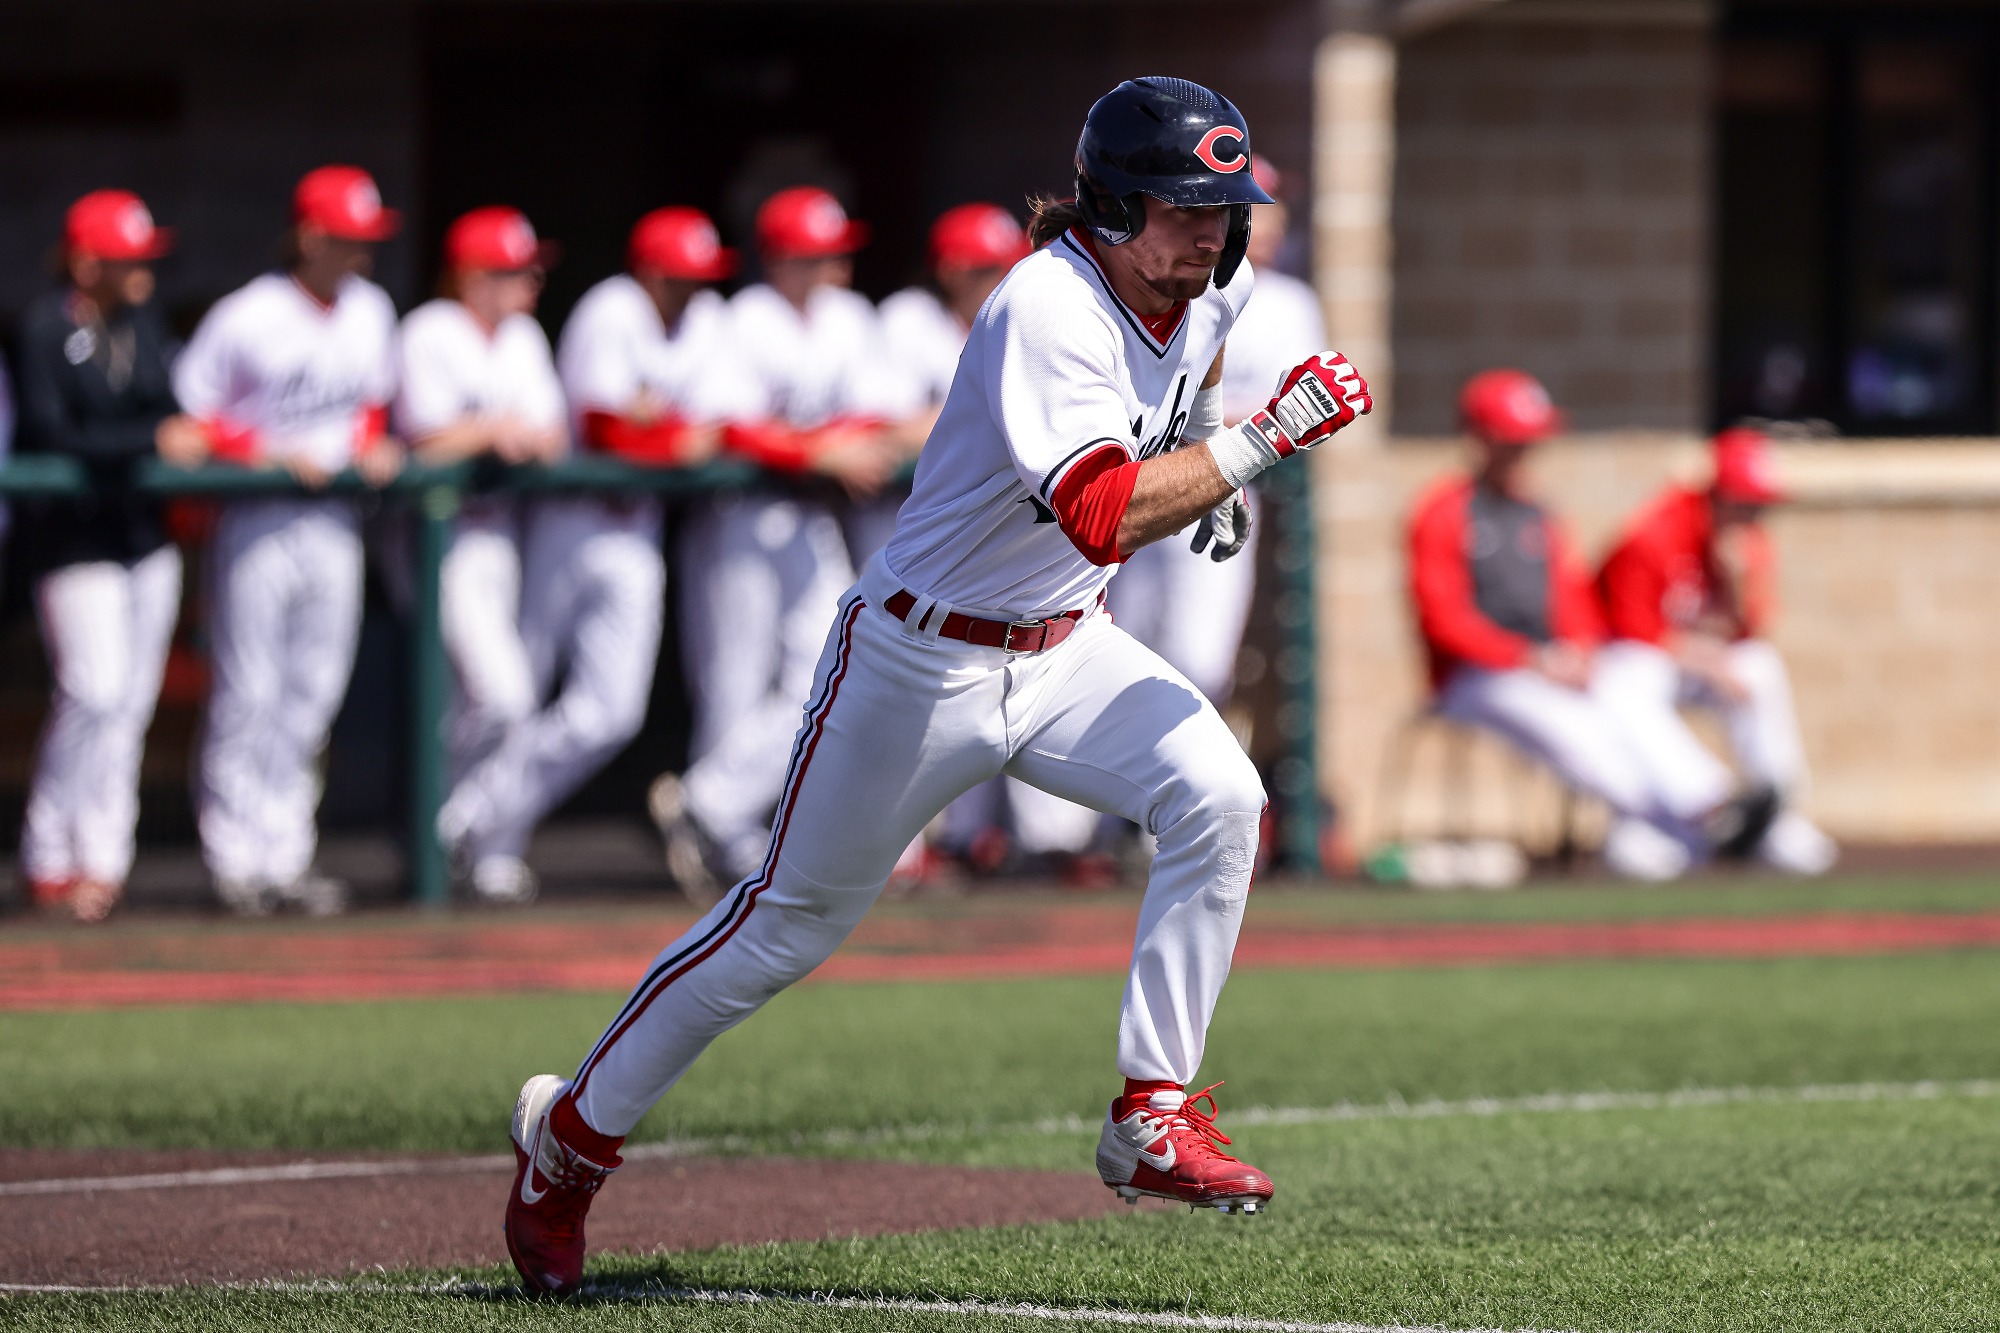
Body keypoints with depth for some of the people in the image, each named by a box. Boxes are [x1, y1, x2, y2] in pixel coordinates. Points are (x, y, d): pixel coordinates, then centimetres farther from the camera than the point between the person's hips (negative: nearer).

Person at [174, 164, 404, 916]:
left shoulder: (370, 312, 8)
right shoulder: (246, 319, -12)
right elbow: (189, 410, -8)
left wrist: (371, 445, 1)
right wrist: (273, 453, -17)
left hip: (334, 519, 6)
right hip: (258, 522, -6)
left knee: (314, 692, 7)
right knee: (249, 691, -4)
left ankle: (286, 856, 13)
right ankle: (235, 860, 2)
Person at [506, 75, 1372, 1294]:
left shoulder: (1208, 291, -2)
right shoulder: (1050, 312, -28)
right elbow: (1106, 517, -41)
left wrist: (1204, 450, 13)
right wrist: (1264, 438, -40)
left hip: (1067, 651, 7)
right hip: (923, 657, -7)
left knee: (1219, 798, -19)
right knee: (792, 921, 4)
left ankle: (1154, 1118, -14)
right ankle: (573, 1135, 22)